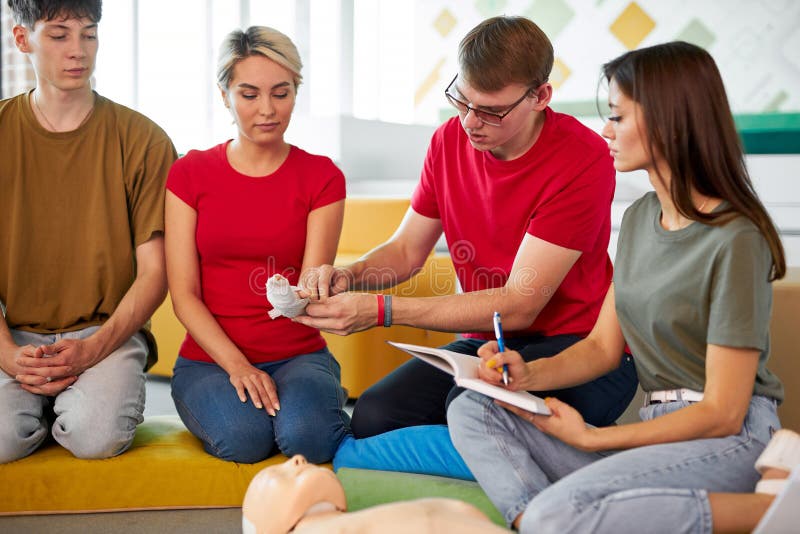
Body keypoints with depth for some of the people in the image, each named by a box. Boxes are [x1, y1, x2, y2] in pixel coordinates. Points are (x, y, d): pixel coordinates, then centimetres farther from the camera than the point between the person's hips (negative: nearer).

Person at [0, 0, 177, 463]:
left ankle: (84, 399, 5)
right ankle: (46, 405, 7)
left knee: (96, 434, -29)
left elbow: (154, 273, -3)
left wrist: (92, 348, -17)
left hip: (109, 332, -1)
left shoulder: (143, 140, 0)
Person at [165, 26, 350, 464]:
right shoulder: (190, 173, 2)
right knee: (245, 438, -31)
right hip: (210, 358, 0)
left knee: (305, 436, -30)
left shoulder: (321, 177, 1)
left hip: (298, 354, 0)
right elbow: (184, 295, -3)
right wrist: (237, 365, -17)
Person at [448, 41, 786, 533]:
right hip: (656, 427, 8)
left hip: (727, 441, -7)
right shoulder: (640, 217, 9)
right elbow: (603, 346, 11)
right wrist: (528, 373, -8)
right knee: (473, 411, -2)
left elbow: (723, 414, -16)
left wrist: (591, 438, -14)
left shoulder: (734, 239, -16)